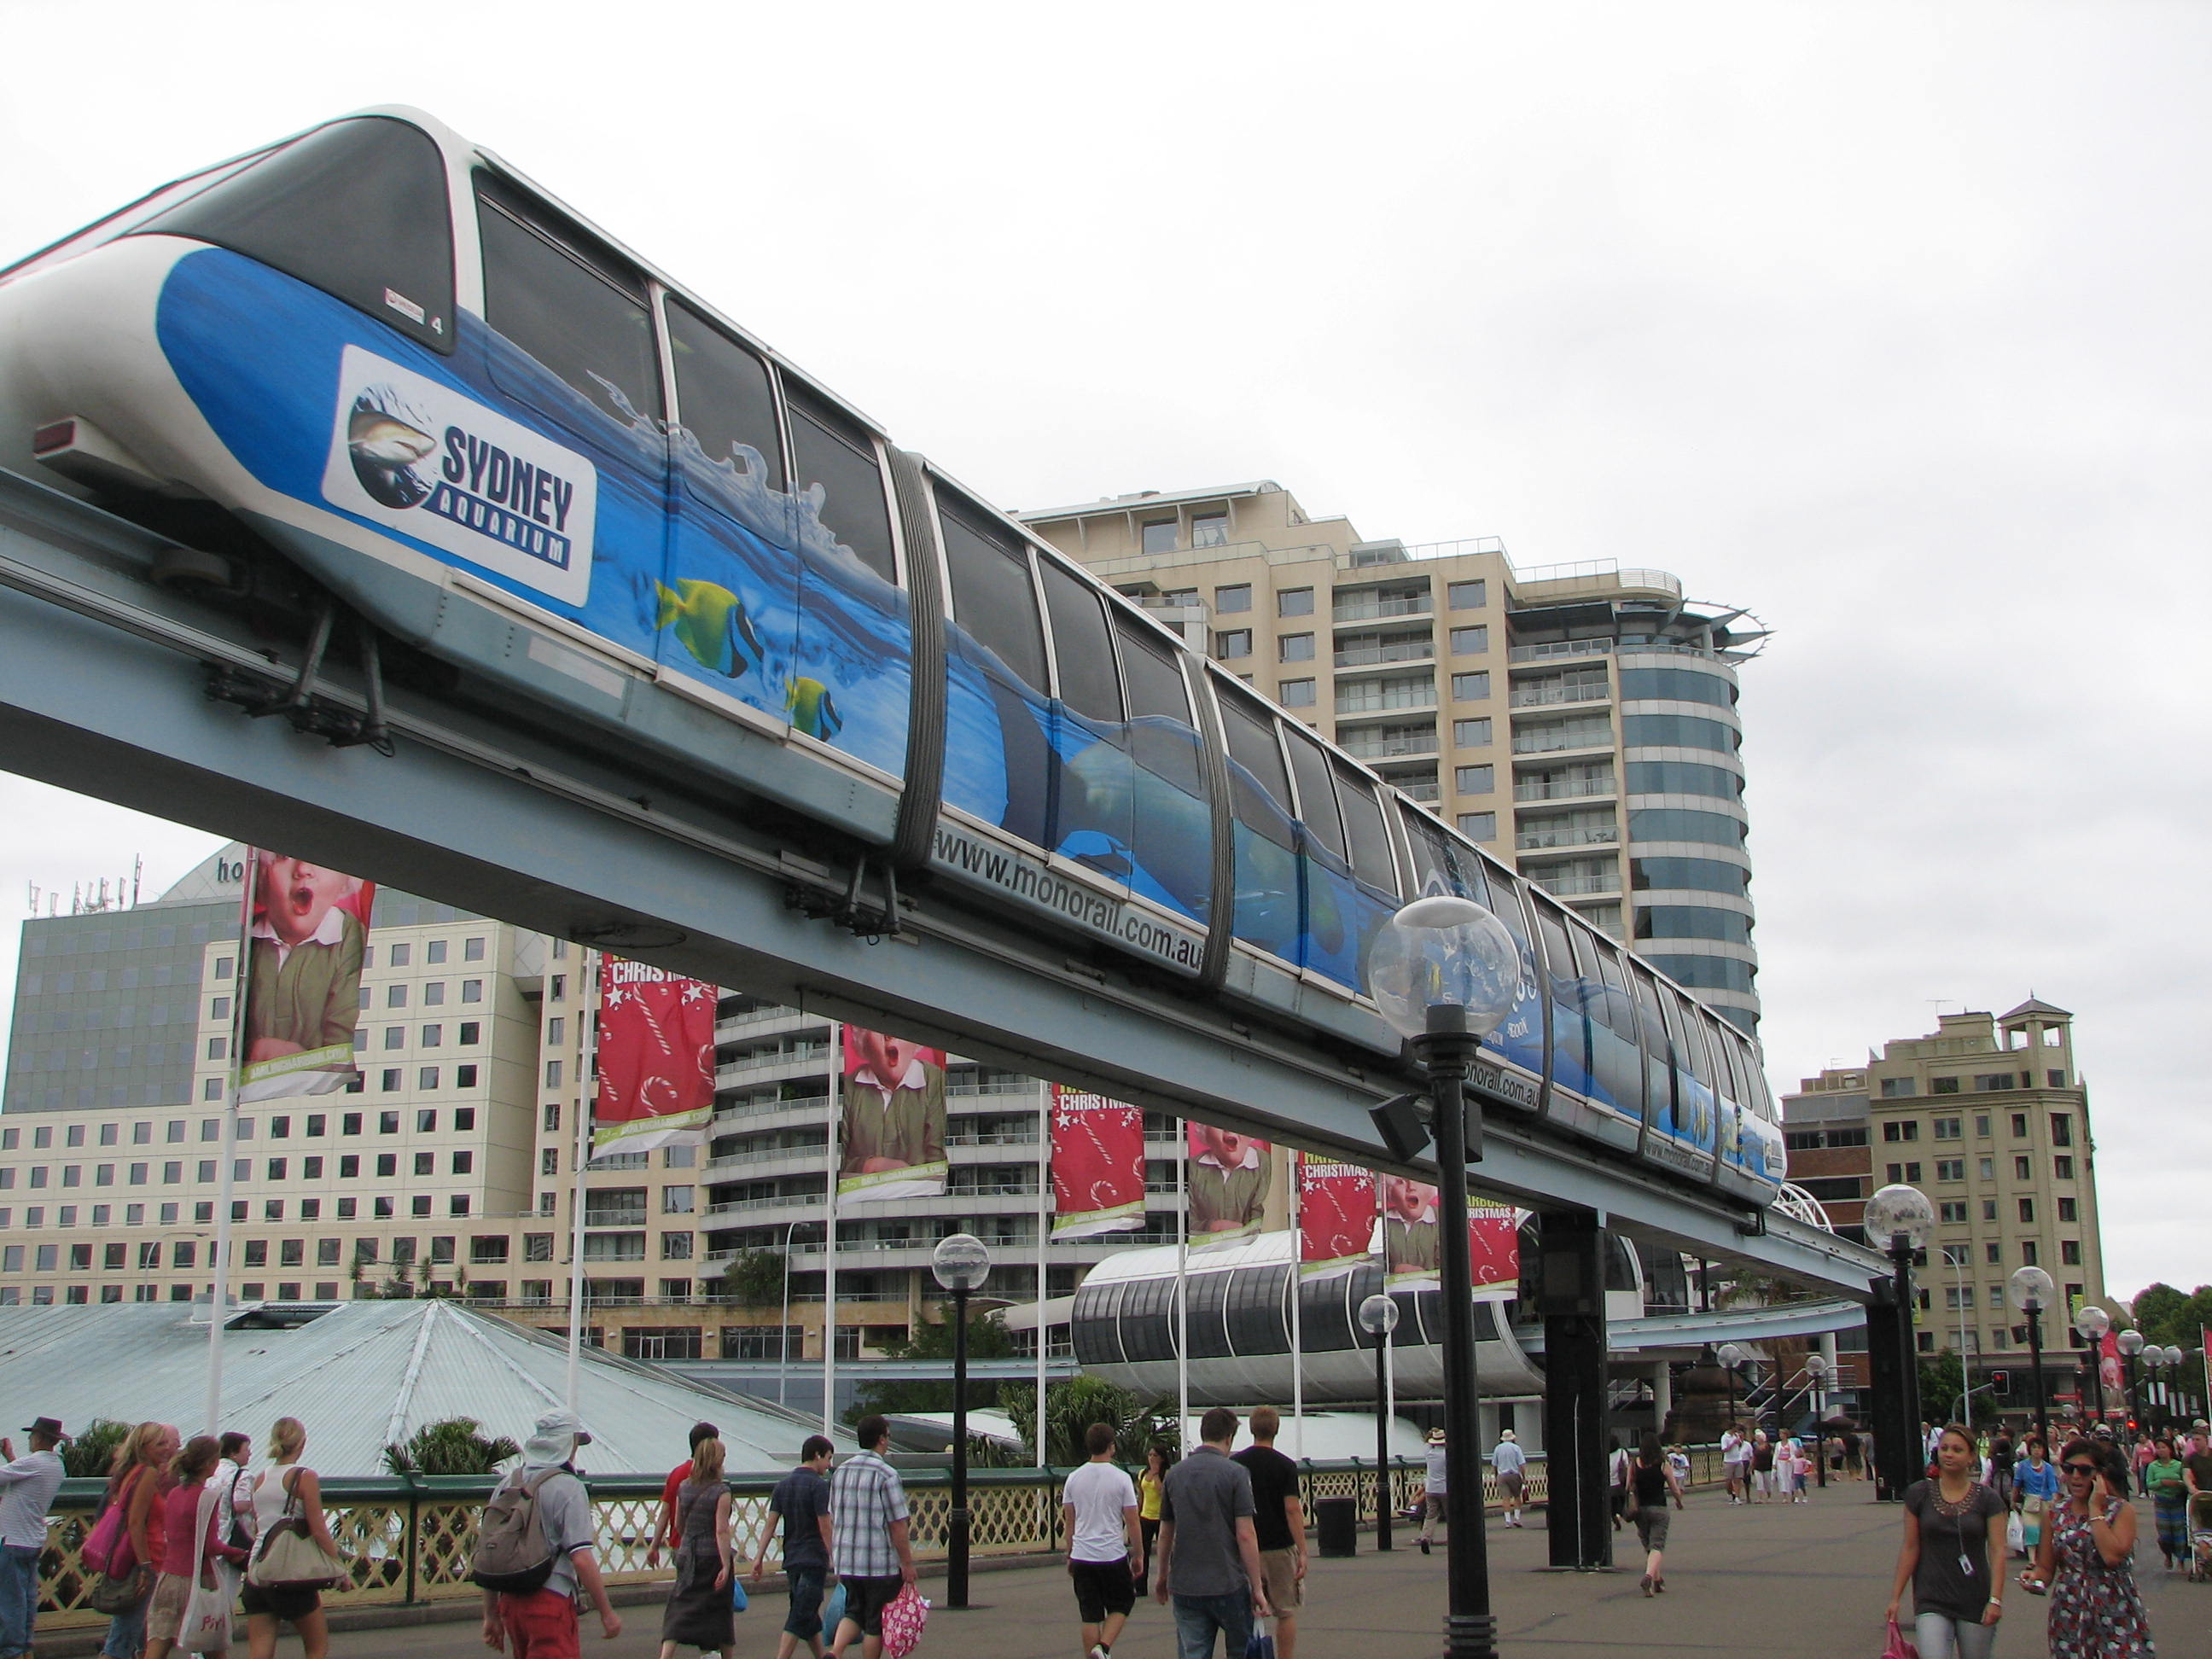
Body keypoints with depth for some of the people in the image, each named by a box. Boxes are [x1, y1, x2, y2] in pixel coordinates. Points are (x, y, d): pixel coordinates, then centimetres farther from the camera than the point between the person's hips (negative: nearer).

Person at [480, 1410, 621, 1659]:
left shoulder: (509, 1483, 9)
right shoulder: (568, 1488, -11)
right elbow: (582, 1559, -17)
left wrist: (491, 1615, 19)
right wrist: (607, 1613, -9)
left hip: (509, 1599, 7)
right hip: (550, 1601, -7)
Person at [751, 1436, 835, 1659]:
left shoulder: (783, 1485, 9)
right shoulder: (819, 1485, -11)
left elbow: (770, 1525, 5)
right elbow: (824, 1527, -15)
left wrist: (759, 1558, 3)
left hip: (791, 1559, 7)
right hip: (814, 1559, -7)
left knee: (810, 1615, 17)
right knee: (799, 1619, -6)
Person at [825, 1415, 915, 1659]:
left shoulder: (840, 1471, 7)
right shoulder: (886, 1475, -15)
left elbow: (832, 1518, 14)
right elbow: (898, 1525, -14)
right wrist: (907, 1564, -6)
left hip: (846, 1562, 6)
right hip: (881, 1565, -6)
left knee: (854, 1611, 16)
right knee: (876, 1622, 6)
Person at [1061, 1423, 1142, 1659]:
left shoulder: (1074, 1478, 3)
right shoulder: (1120, 1479, -8)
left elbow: (1069, 1522, 10)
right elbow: (1132, 1521, -5)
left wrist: (1069, 1556, 20)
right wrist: (1138, 1555, 6)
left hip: (1081, 1557, 3)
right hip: (1113, 1557, -3)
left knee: (1090, 1616, 9)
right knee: (1121, 1605, 13)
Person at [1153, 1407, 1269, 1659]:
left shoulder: (1175, 1474, 5)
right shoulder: (1235, 1474, -10)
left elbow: (1165, 1533, 12)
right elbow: (1245, 1535, -13)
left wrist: (1162, 1576, 25)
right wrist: (1257, 1588, -8)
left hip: (1184, 1587, 4)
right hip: (1228, 1585, -3)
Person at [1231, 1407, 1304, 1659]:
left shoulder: (1235, 1464, 0)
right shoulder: (1285, 1466, -9)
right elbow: (1292, 1510, -14)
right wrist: (1302, 1552, -12)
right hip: (1280, 1548, -3)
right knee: (1286, 1612, 6)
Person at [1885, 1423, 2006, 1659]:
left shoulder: (1987, 1499, 0)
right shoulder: (1919, 1494, 1)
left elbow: (1998, 1551, -4)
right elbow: (1910, 1548, 4)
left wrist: (1995, 1600, -14)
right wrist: (1895, 1597, 2)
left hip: (1975, 1602, 0)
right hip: (1931, 1602, 0)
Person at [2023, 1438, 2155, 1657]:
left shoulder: (2122, 1510, -4)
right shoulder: (2056, 1514, 6)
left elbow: (2112, 1556, -21)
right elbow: (2046, 1567, 8)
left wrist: (2095, 1509, -14)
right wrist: (2036, 1577, -14)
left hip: (2115, 1615, -3)